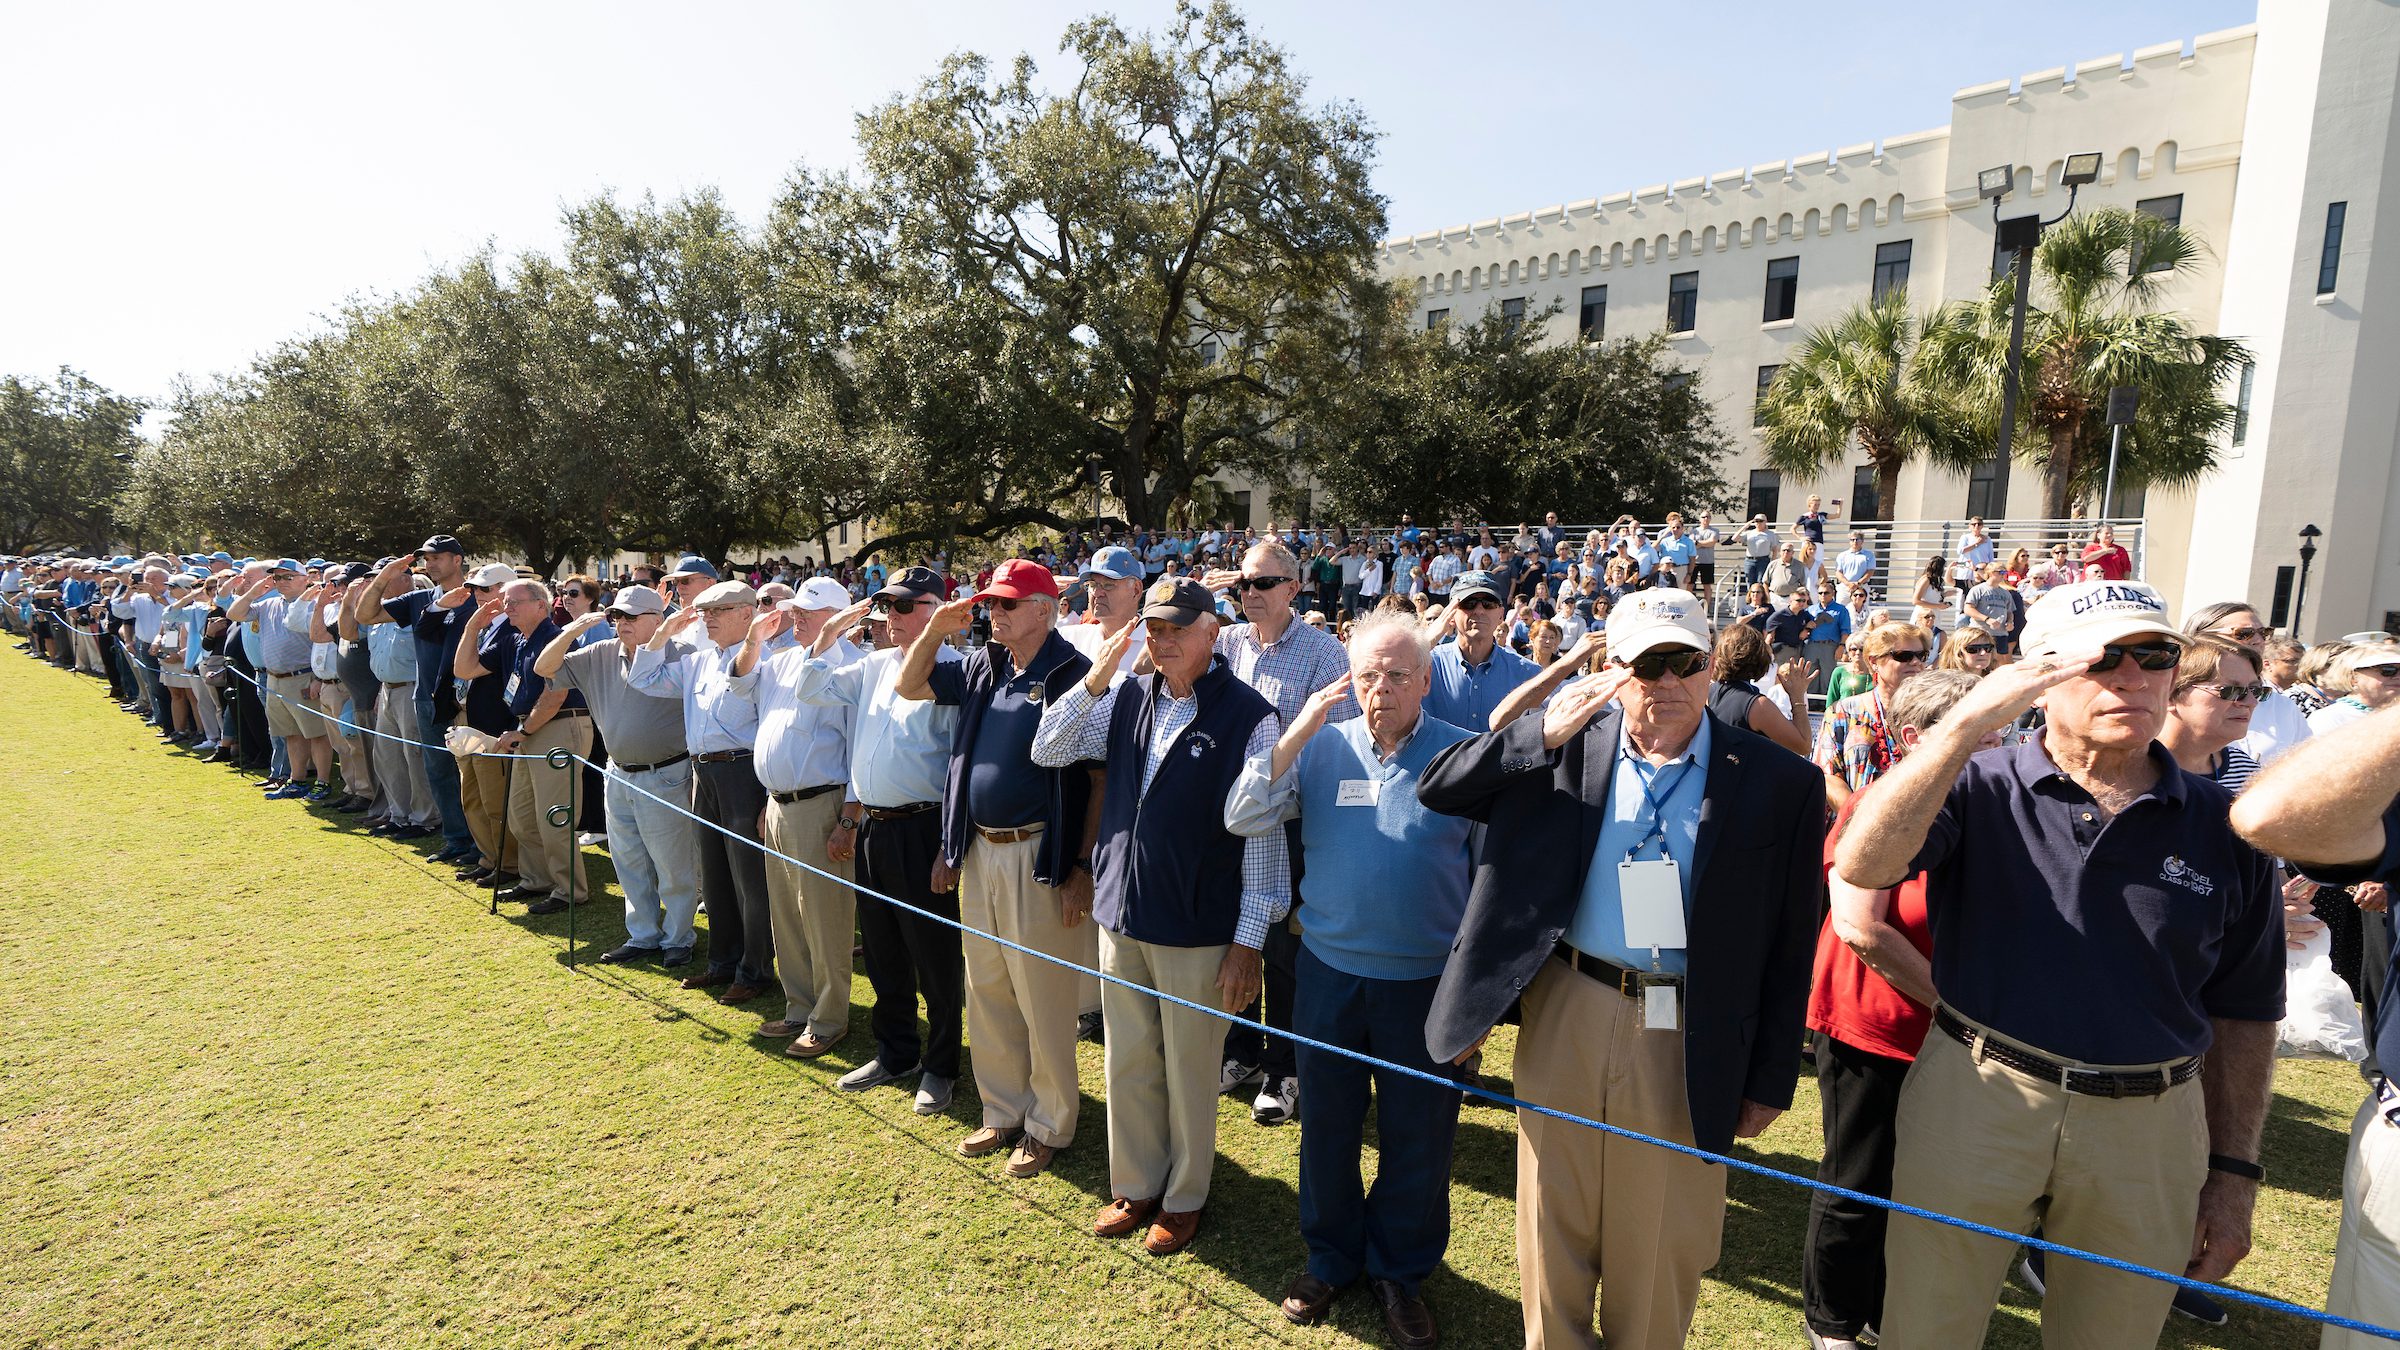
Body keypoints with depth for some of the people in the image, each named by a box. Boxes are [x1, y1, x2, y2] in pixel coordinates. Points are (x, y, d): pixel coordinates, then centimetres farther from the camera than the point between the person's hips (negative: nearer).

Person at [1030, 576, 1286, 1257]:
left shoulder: (1248, 715, -12)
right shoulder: (1128, 698, 3)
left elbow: (1261, 831, -12)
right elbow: (1047, 751, 4)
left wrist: (1249, 939, -12)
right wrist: (1094, 681, -11)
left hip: (1198, 929, -5)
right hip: (1120, 916, 5)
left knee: (1190, 1071, 11)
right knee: (1128, 1063, 18)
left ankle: (1183, 1197, 33)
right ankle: (1135, 1186, 37)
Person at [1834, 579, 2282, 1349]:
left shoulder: (2224, 827, 3)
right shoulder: (1980, 791, -5)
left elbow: (2242, 1014, 9)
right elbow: (1861, 866, -25)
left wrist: (2233, 1171, 8)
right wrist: (1969, 721, -27)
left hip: (2149, 1133, 3)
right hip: (1973, 1104, -2)